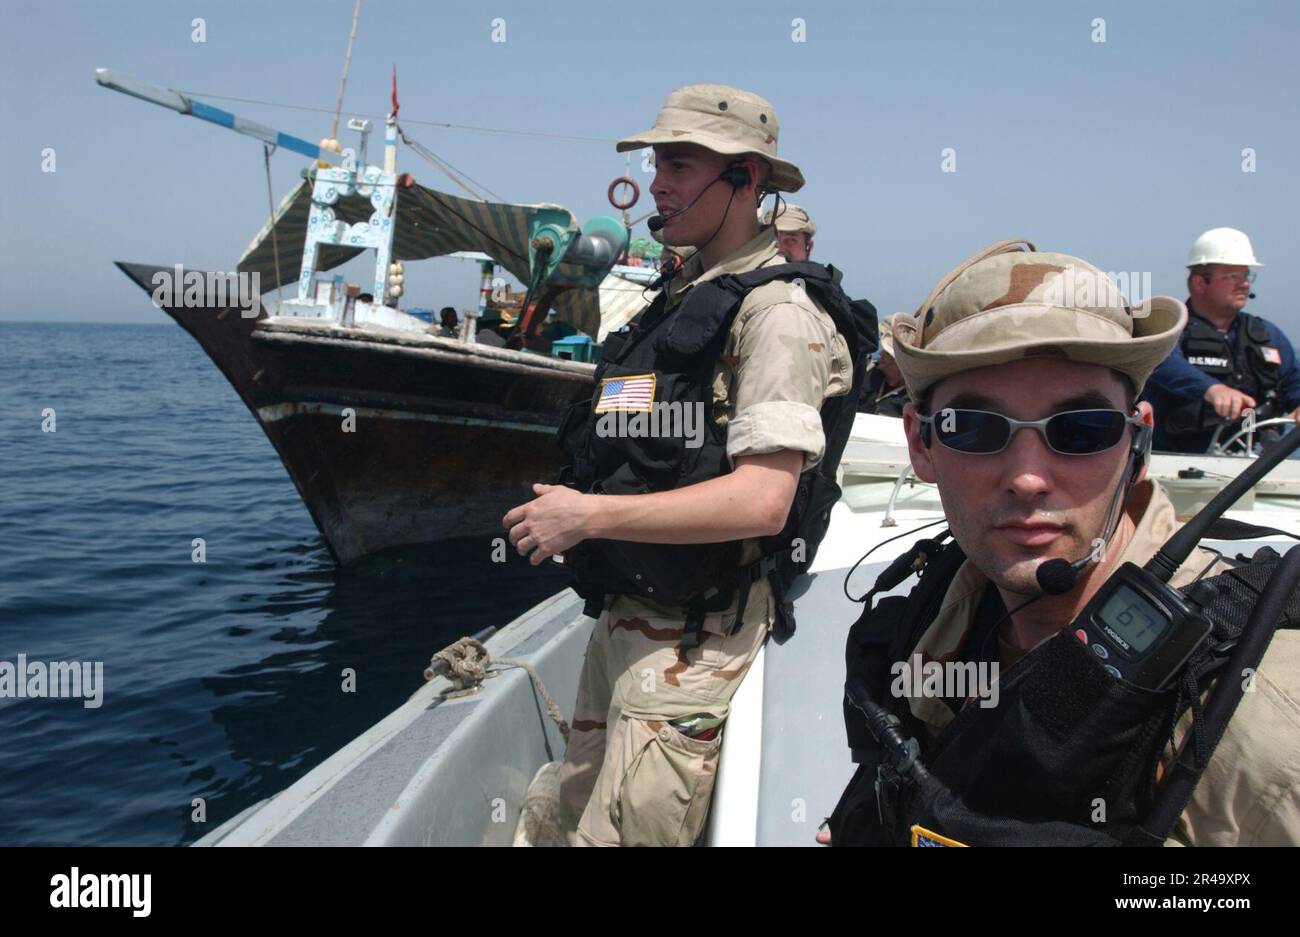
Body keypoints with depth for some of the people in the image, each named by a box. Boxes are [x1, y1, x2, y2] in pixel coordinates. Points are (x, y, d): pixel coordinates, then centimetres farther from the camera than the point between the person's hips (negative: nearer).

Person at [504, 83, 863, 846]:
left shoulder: (778, 310, -15)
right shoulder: (682, 299, 14)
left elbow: (760, 501, -25)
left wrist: (588, 515, -20)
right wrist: (570, 511, 8)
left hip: (695, 636, -9)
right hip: (626, 612, 9)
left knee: (619, 833, -2)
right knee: (576, 810, 20)